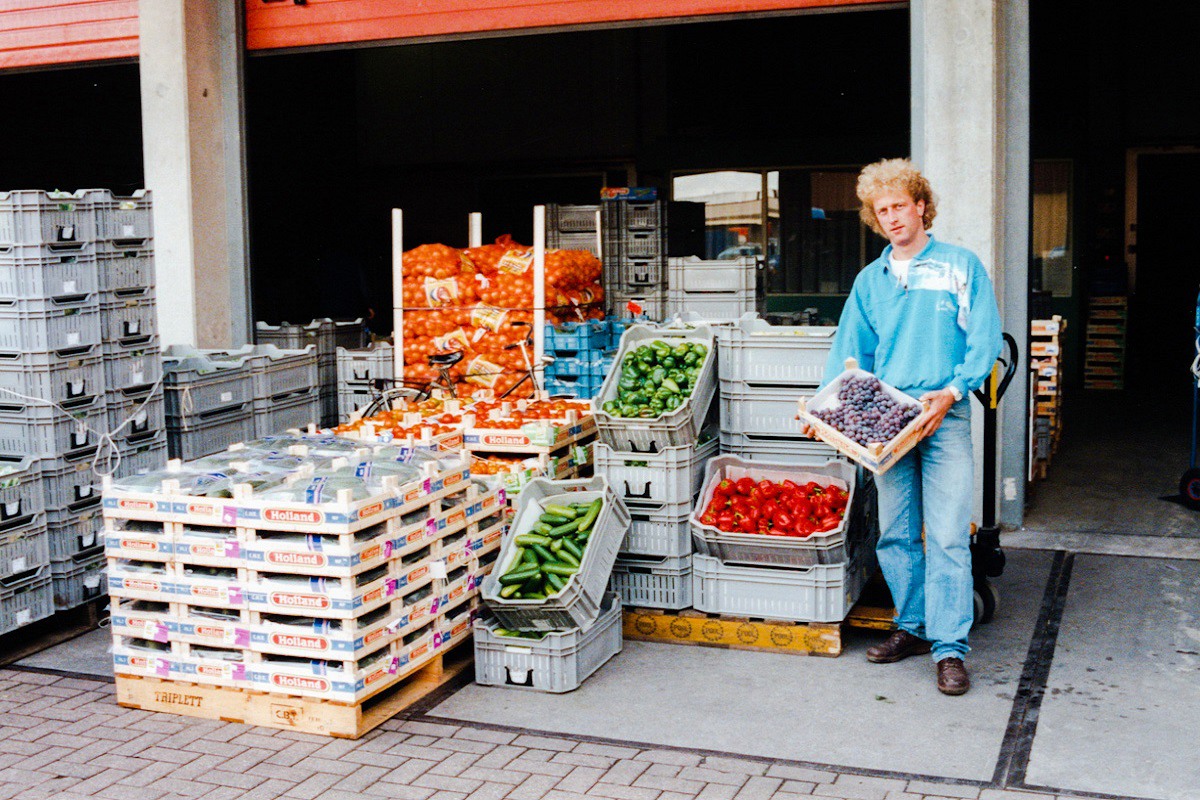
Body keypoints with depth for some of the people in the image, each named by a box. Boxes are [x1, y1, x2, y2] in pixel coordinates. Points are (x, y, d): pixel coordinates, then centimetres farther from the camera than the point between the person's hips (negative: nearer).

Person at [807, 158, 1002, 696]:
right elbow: (849, 351, 16)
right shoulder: (871, 279, 15)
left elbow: (985, 341, -2)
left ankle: (949, 648, -3)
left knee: (947, 537, -8)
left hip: (945, 417, -4)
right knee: (894, 535, 8)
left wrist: (951, 392, -16)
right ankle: (913, 627, 22)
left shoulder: (961, 266, 3)